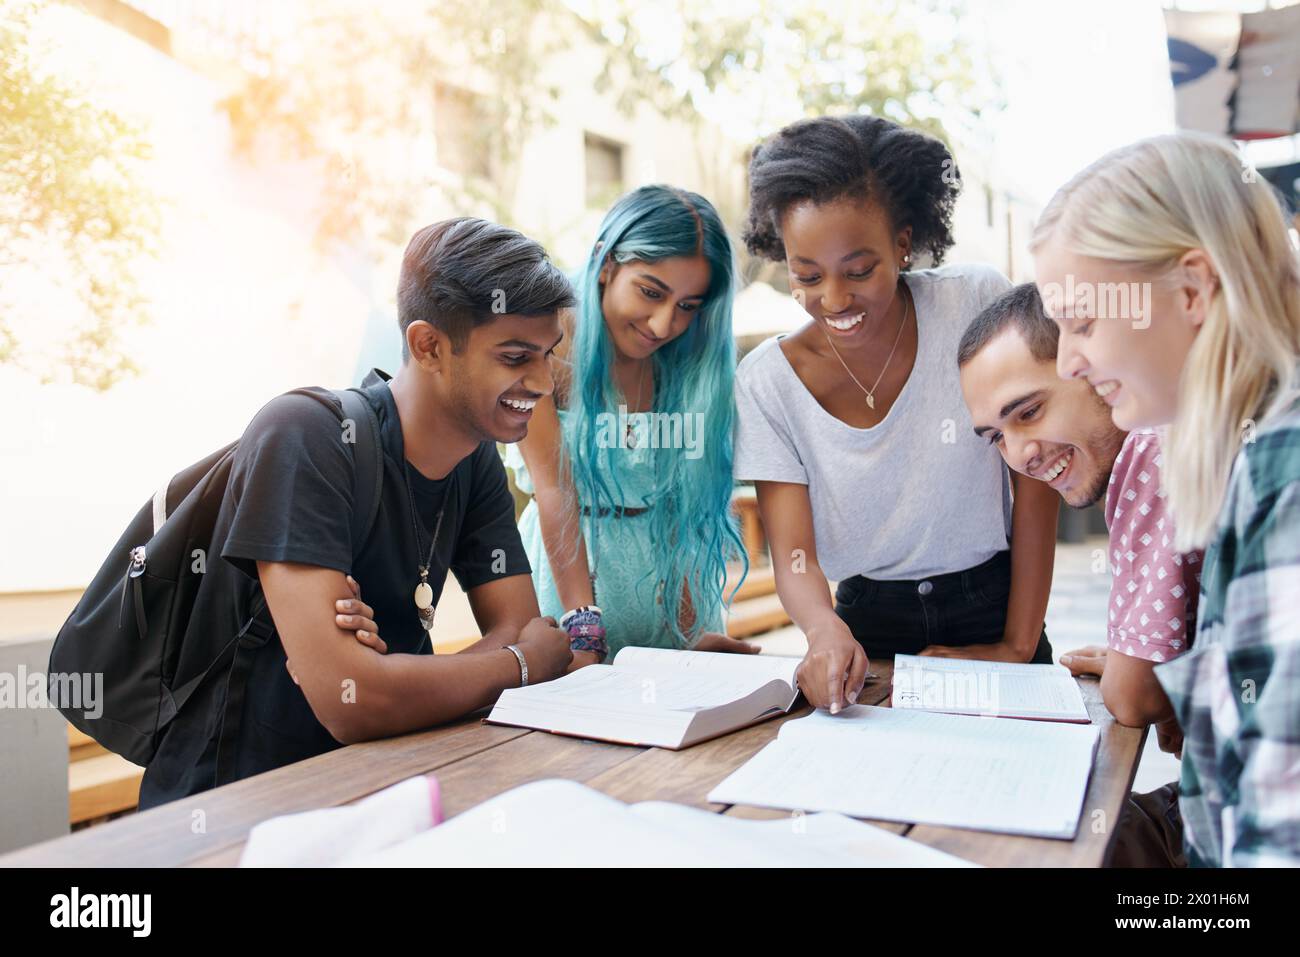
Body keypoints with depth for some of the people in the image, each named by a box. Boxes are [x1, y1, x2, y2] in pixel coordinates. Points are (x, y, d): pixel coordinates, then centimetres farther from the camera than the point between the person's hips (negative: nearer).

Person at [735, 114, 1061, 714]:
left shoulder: (978, 304, -10)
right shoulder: (765, 382, -9)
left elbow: (1035, 478, -5)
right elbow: (792, 557, -12)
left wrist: (1018, 647, -7)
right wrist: (825, 630, -34)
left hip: (991, 614, 0)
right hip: (868, 626, 1)